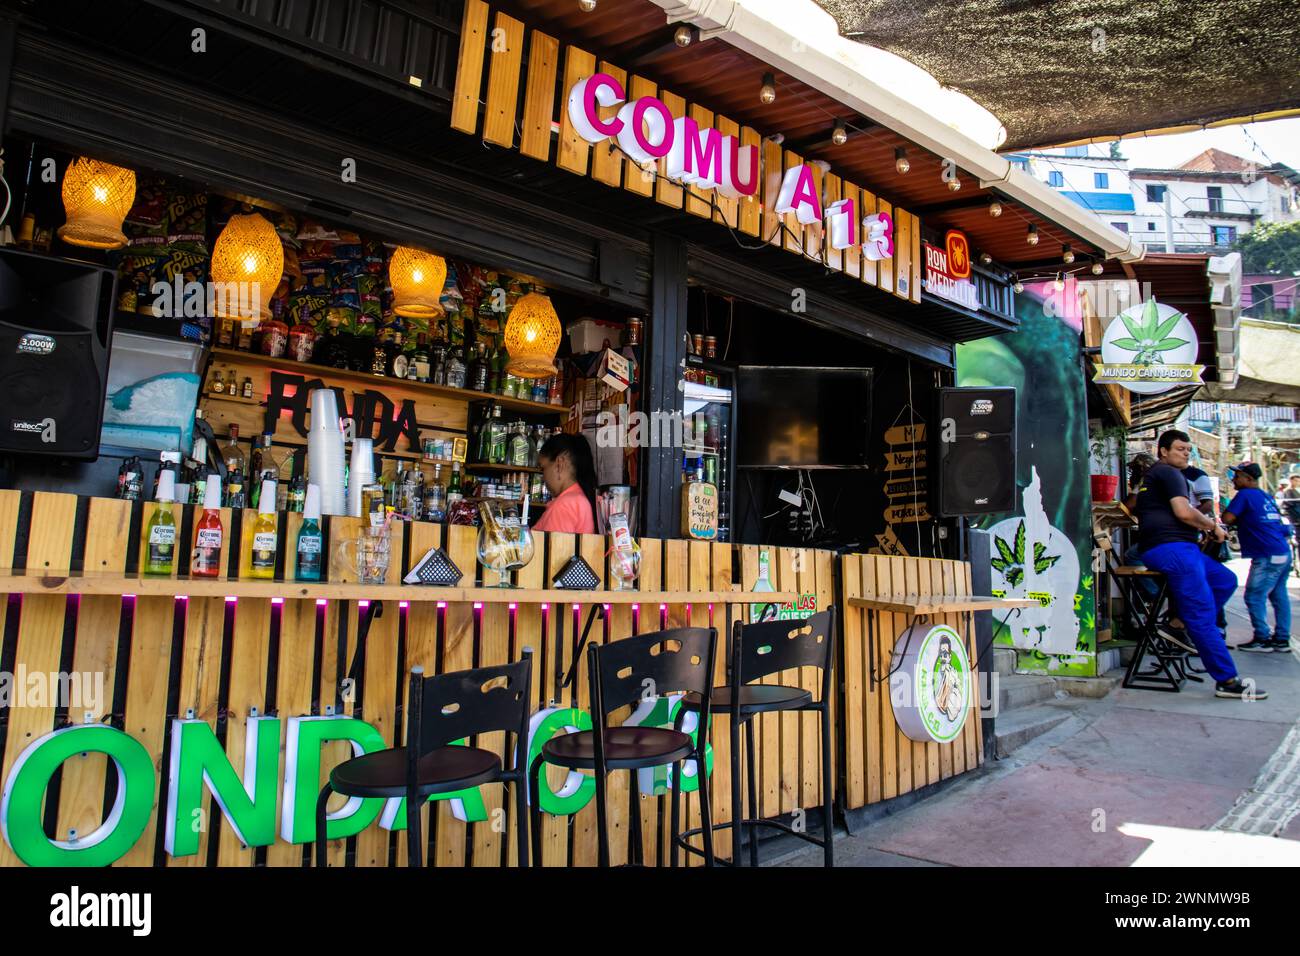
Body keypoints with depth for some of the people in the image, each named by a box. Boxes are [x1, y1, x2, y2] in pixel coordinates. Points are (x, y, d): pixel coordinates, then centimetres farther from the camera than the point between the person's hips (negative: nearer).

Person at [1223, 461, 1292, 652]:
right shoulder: (1266, 496, 16)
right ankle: (1282, 639, 18)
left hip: (1268, 556, -9)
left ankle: (1262, 640, -1)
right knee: (1279, 596, 13)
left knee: (1254, 597, -4)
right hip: (1283, 552, 9)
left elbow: (1227, 518, -16)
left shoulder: (1245, 495, -10)